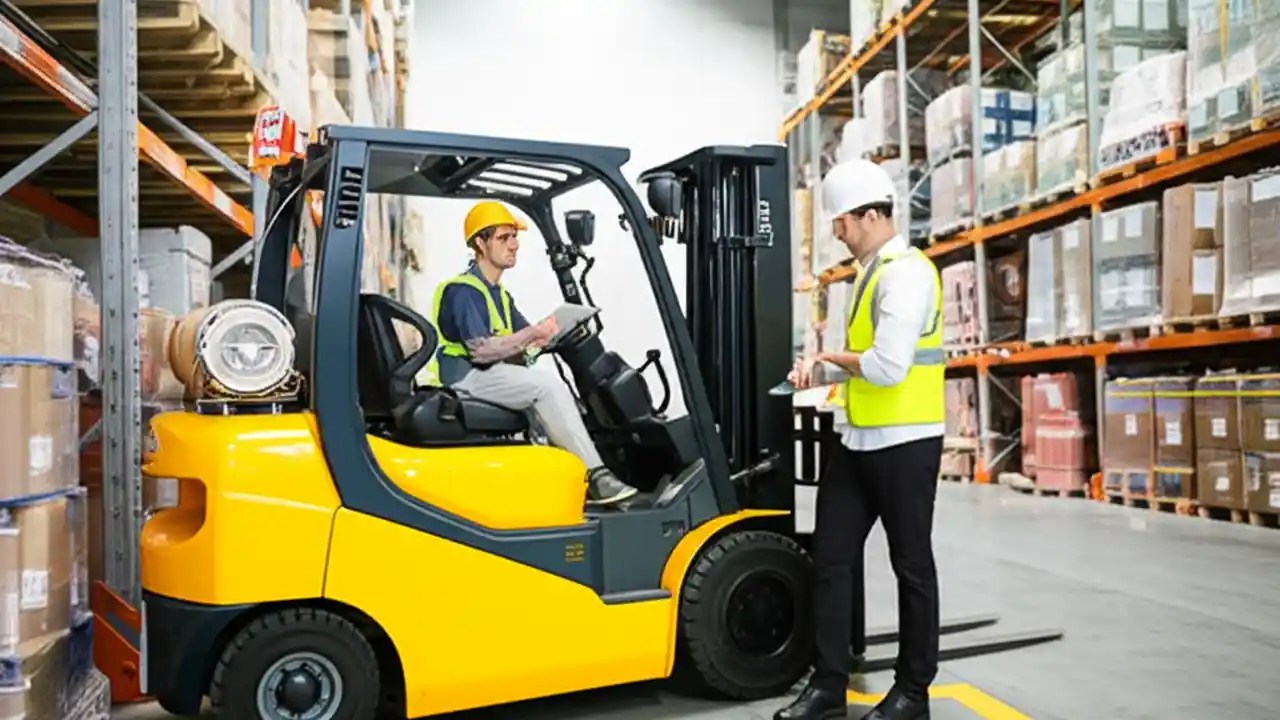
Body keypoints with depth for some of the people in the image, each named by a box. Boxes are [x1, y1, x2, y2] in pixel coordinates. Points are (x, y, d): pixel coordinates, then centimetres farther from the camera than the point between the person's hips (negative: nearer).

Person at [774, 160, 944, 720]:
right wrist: (822, 367, 1)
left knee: (910, 566, 7)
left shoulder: (906, 273, -16)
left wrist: (830, 357, -9)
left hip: (905, 445, -9)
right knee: (830, 560, 8)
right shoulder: (872, 272, 14)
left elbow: (888, 366, -25)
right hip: (857, 443, 9)